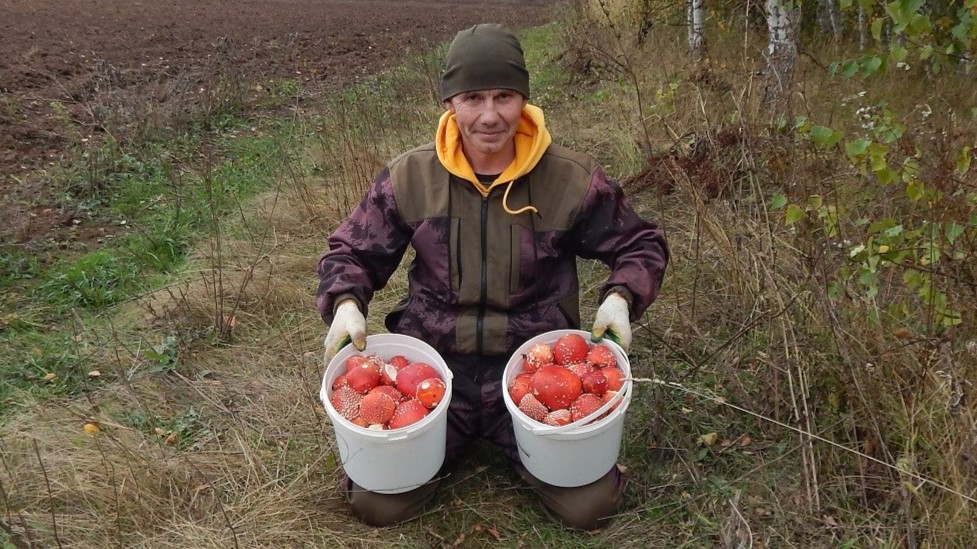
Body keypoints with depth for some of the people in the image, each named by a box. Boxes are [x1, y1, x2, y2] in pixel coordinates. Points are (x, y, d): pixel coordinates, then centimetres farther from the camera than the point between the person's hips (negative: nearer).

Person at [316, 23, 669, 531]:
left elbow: (640, 246, 4)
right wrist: (346, 304, -15)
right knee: (375, 504, -8)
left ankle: (513, 439, 21)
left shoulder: (572, 179, -9)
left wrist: (620, 297, -15)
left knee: (589, 507, -9)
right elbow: (352, 253, 6)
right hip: (433, 367, 1)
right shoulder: (409, 177, -7)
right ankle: (450, 439, 23)